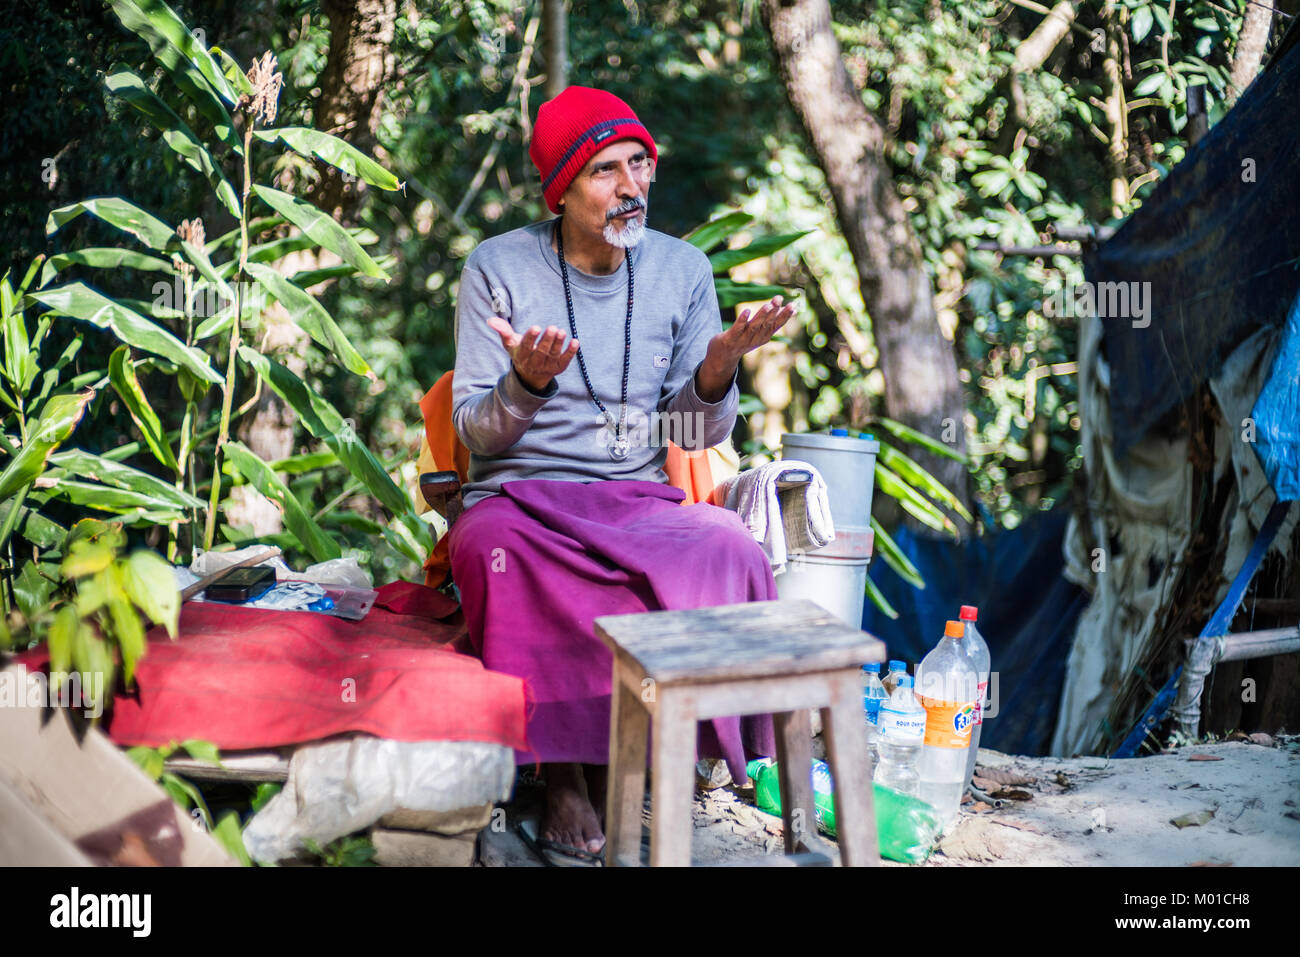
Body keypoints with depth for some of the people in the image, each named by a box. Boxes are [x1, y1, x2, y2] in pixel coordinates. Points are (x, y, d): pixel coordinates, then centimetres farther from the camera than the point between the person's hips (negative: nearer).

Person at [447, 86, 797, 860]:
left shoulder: (683, 269, 7)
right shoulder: (499, 268, 0)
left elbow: (697, 435, 5)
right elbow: (476, 433, -3)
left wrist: (719, 367, -17)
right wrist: (527, 383, -24)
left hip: (639, 501, 2)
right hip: (517, 497, -2)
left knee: (732, 551, -30)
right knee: (500, 555, -38)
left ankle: (613, 754, -13)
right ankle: (562, 767, -17)